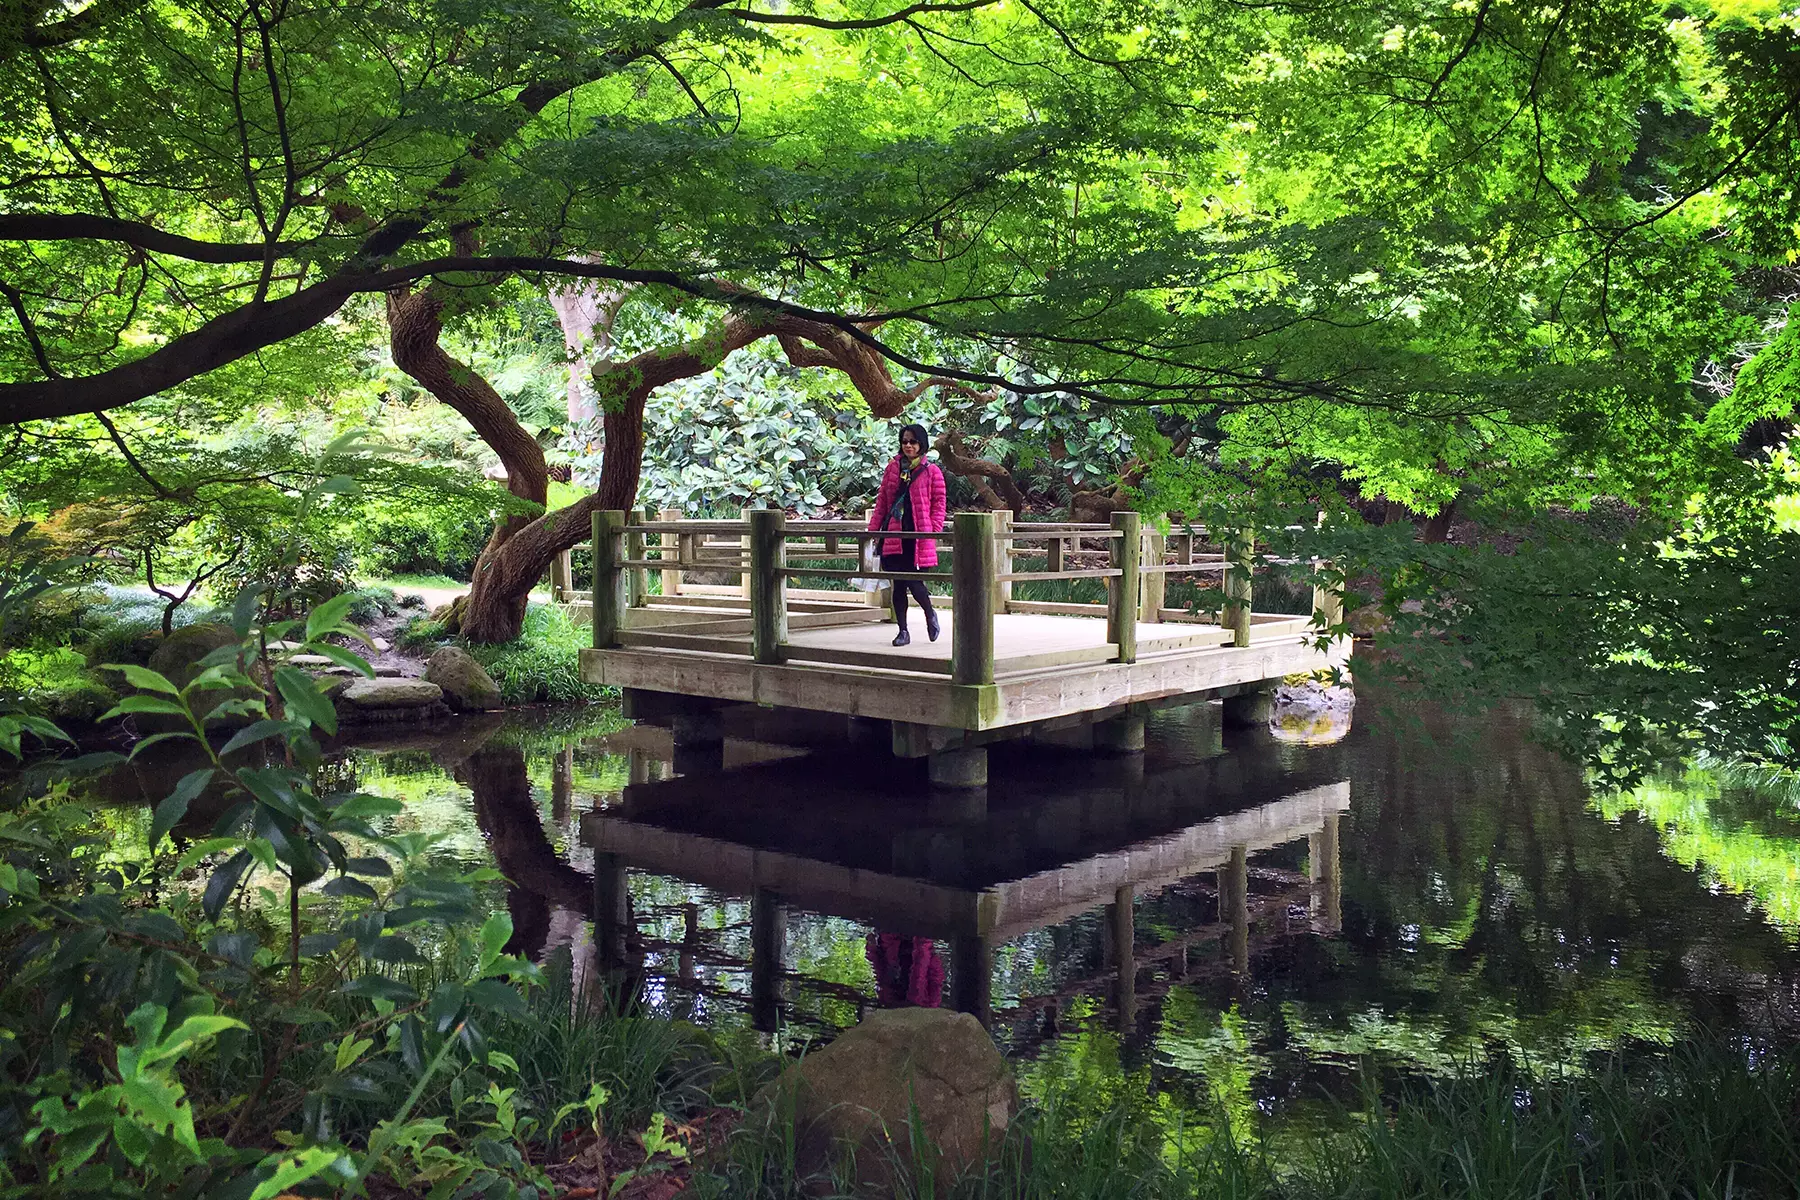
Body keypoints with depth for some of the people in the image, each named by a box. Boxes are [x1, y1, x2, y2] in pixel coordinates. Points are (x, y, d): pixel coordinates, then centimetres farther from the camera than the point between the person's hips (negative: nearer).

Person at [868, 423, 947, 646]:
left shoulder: (931, 471, 2)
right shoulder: (892, 468, 12)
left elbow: (938, 504, 1)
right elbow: (881, 501, 13)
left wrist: (934, 531, -9)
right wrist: (873, 528, 6)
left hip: (919, 535, -3)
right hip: (895, 534, 3)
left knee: (915, 582, -6)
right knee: (899, 584, 4)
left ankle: (930, 614, 25)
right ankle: (902, 630, 14)